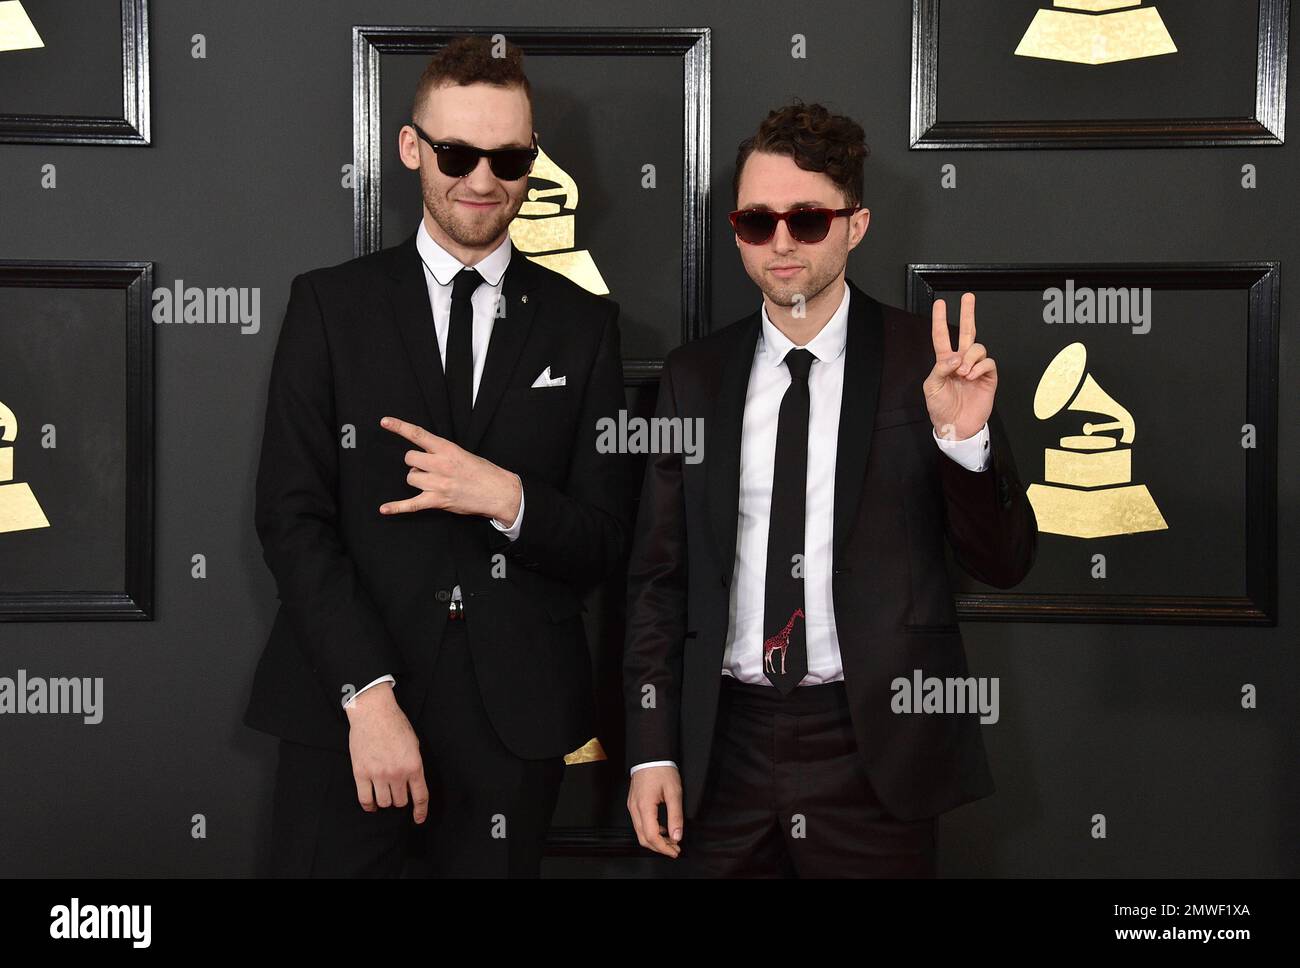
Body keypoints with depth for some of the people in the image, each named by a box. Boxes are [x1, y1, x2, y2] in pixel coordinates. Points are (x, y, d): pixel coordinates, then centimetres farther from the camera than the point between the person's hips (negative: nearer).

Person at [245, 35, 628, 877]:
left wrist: (509, 499, -15)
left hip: (515, 724, 1)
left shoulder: (583, 325, 7)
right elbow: (291, 516, -3)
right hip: (343, 713, -1)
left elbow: (605, 540, 6)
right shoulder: (331, 304, 4)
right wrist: (369, 693, -13)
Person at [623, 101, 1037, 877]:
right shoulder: (694, 376, 4)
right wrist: (653, 749, 2)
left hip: (875, 749, -2)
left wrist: (965, 439, -21)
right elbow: (659, 575, 7)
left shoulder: (924, 361, -4)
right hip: (728, 750, 2)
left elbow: (1006, 564, -4)